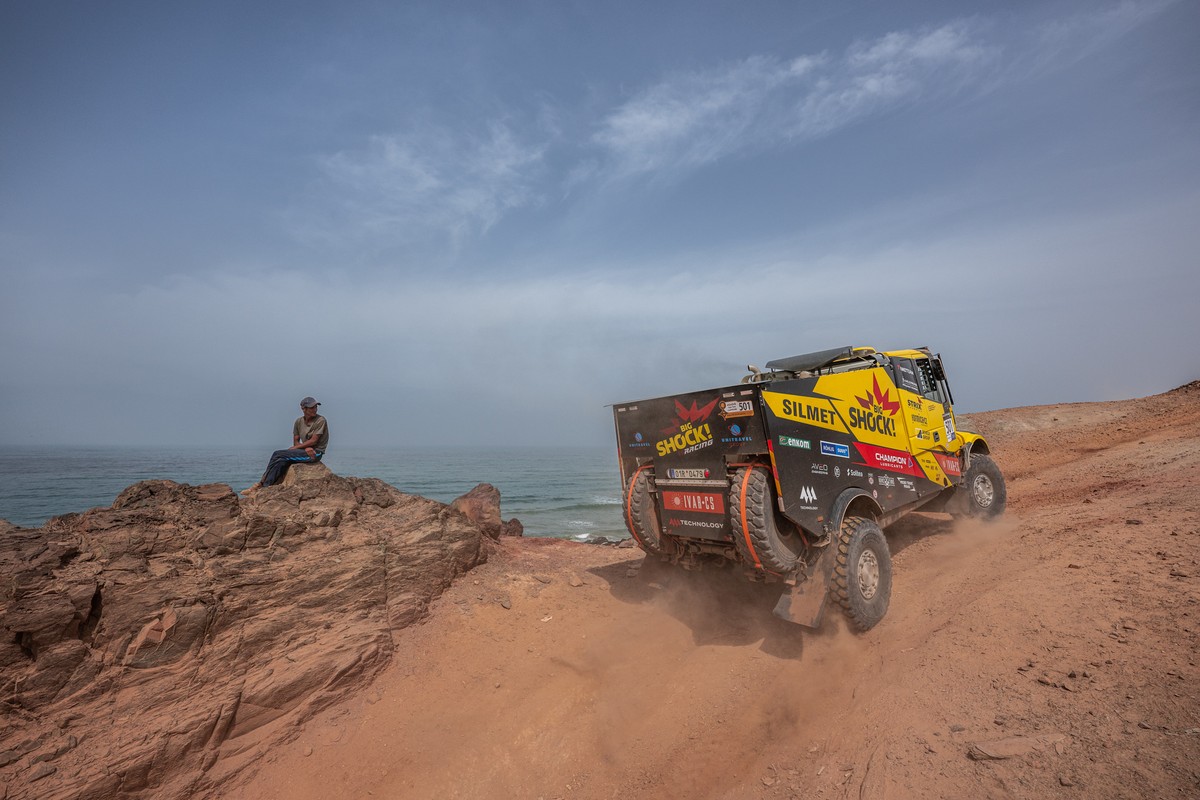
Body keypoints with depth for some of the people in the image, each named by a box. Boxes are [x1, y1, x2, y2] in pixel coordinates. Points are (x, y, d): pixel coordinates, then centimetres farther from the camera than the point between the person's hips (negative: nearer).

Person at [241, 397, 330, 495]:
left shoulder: (321, 420, -8)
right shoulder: (299, 422, 10)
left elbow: (313, 441, -14)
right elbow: (296, 442, 8)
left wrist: (295, 448, -11)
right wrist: (306, 448, -13)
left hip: (316, 453, -6)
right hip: (305, 451, 6)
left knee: (278, 454, -15)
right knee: (282, 461, -21)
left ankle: (261, 484, -7)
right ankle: (265, 486, -20)